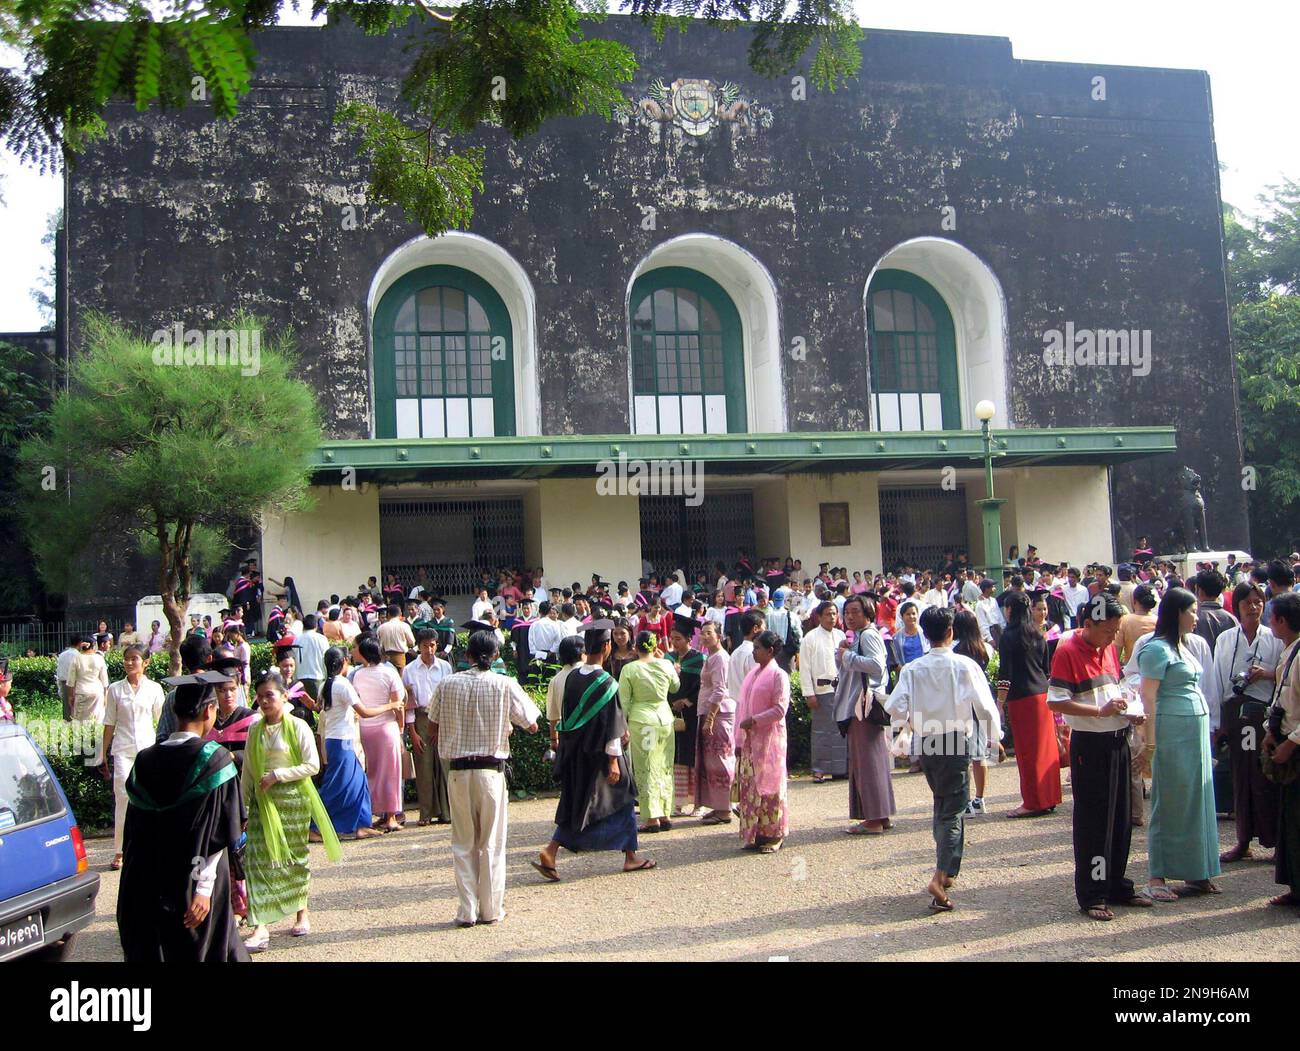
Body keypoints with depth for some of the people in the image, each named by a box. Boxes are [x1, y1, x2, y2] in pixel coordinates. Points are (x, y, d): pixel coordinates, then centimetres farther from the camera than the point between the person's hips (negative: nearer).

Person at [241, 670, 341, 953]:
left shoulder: (298, 727, -7)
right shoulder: (255, 730, 7)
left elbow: (312, 766, -11)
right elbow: (247, 770, 12)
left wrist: (277, 775, -17)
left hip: (292, 799, -3)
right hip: (262, 802, 4)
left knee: (295, 857, 8)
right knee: (258, 859, -7)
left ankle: (302, 913, 28)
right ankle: (261, 928, -8)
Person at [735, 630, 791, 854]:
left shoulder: (778, 675, -8)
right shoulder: (752, 673, 13)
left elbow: (780, 709, -14)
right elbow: (741, 706, 14)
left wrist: (754, 720, -17)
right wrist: (739, 740, 10)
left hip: (768, 739, -7)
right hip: (749, 740, 7)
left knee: (768, 785, -1)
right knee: (749, 787, 7)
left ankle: (774, 835, 9)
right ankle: (754, 835, 15)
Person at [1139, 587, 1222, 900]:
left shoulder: (1184, 647, 14)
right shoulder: (1157, 649, -12)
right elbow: (1148, 695, -16)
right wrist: (1153, 739, -19)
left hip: (1196, 730, 9)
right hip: (1173, 731, -9)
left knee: (1197, 800, 12)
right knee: (1171, 802, -3)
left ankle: (1197, 872, 22)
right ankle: (1157, 877, 5)